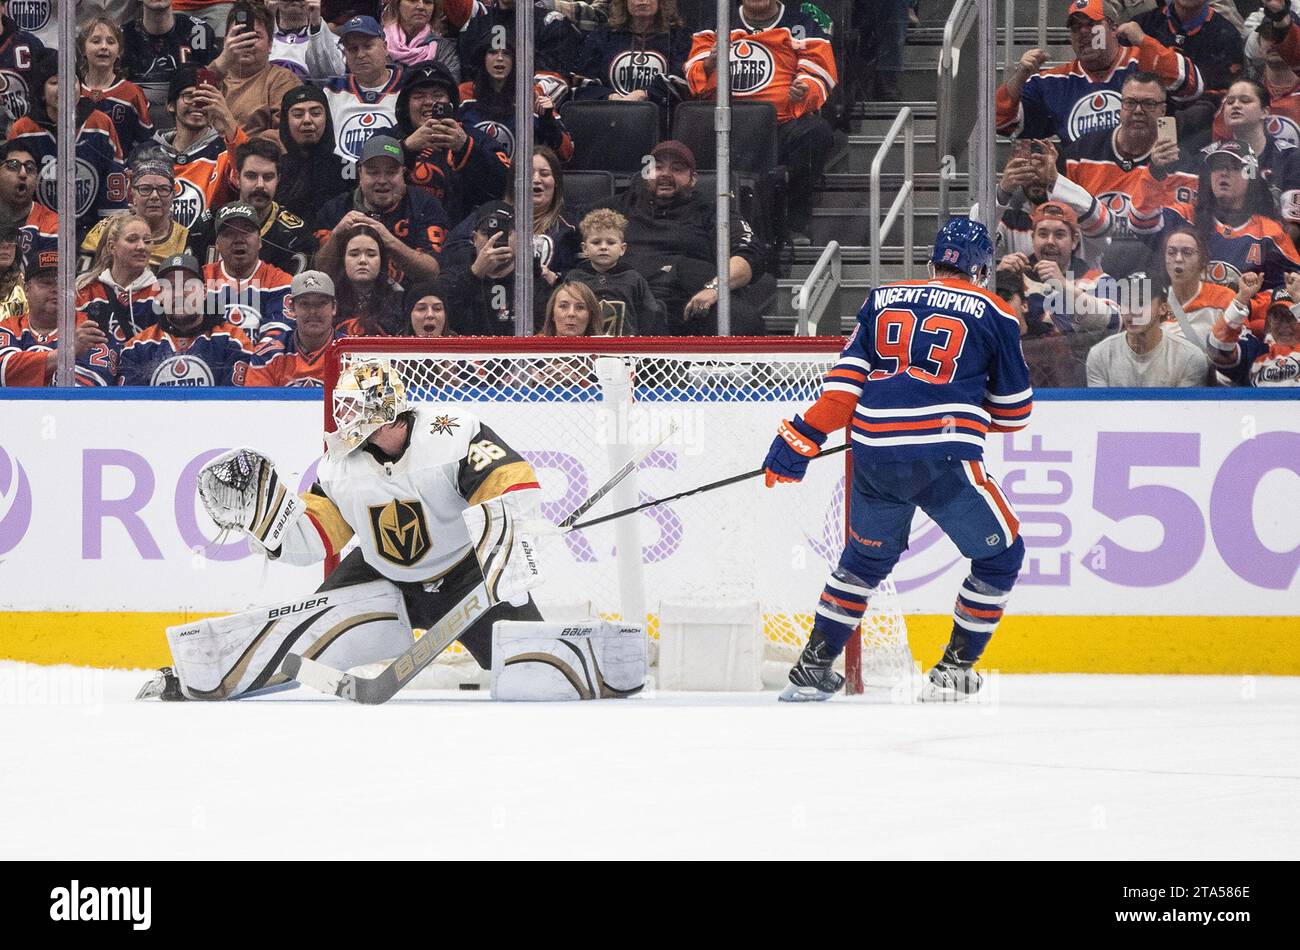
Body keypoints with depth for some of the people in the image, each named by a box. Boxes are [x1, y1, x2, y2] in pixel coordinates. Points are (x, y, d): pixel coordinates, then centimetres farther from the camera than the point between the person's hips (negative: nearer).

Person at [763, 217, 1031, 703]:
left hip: (874, 457, 4)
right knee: (1000, 554, 14)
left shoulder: (883, 299, 17)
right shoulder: (994, 315, 9)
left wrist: (804, 437, 8)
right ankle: (954, 670, 13)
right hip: (944, 457, -4)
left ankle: (812, 666, 24)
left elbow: (846, 377, 8)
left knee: (866, 558, 25)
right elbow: (1013, 411, 14)